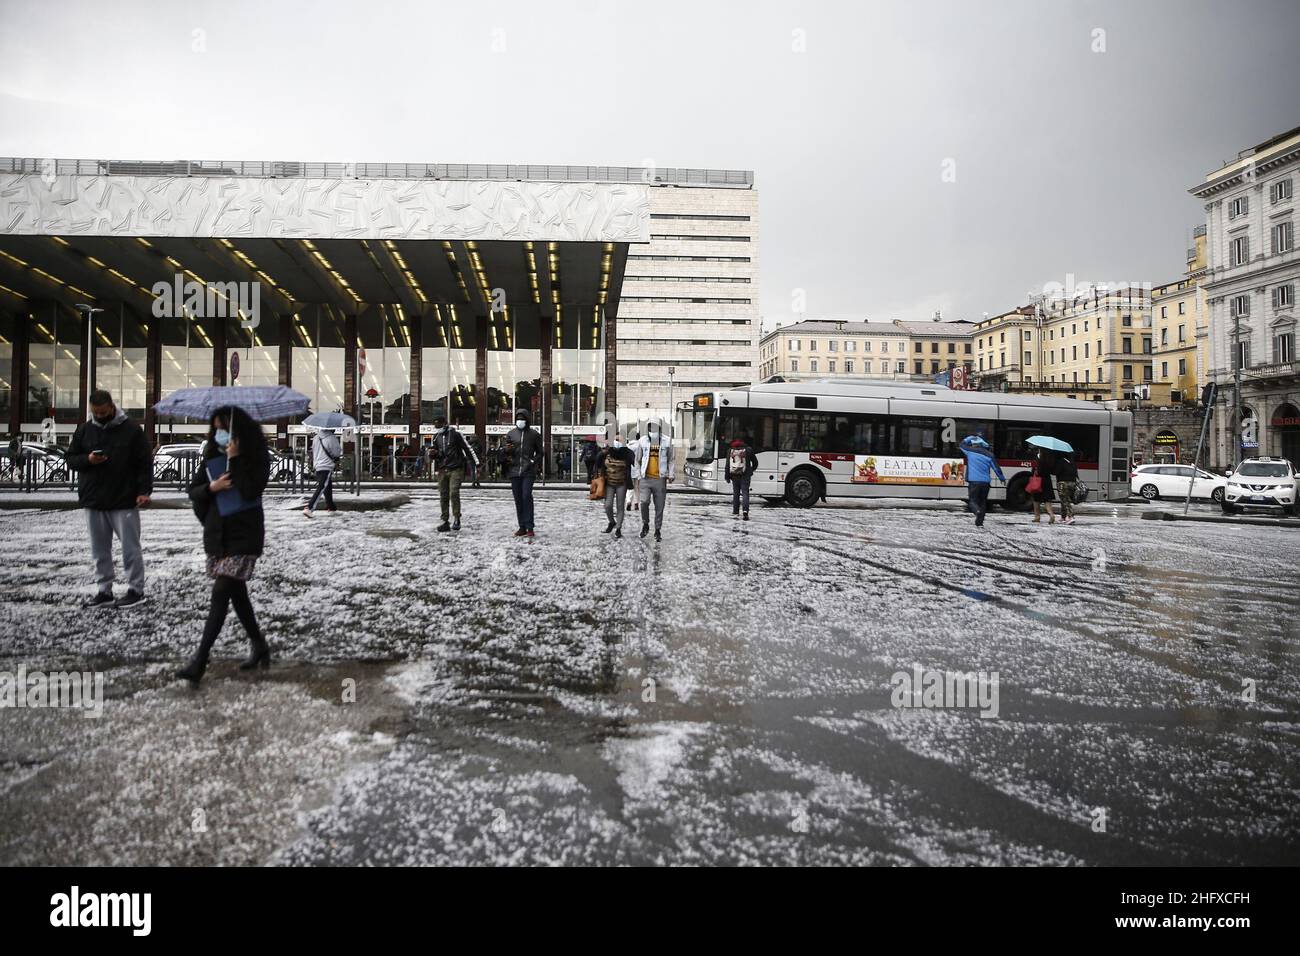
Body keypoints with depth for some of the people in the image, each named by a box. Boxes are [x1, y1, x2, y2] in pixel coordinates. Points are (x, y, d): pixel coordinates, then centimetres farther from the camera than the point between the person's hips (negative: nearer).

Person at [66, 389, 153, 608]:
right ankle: (104, 591, 20)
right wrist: (87, 460, -10)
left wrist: (144, 490, -12)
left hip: (125, 501, -5)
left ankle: (136, 589, 10)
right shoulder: (84, 429, 9)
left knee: (130, 547, 1)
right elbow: (71, 459, 13)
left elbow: (145, 462, -3)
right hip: (93, 501, 5)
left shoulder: (131, 429, -3)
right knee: (100, 550, 11)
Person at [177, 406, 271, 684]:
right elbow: (193, 490, 9)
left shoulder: (257, 457, -7)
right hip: (216, 535, 7)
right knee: (237, 593, 14)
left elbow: (250, 491, -20)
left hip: (244, 536, -7)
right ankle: (259, 647, 29)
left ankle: (199, 661, -12)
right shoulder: (213, 456, 9)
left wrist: (235, 459, -18)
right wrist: (211, 487, -11)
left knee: (221, 593, -12)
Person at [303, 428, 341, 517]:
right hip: (327, 467, -8)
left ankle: (330, 506, 35)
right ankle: (309, 508, -23)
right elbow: (337, 453, -4)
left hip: (317, 466, 8)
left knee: (328, 487, 23)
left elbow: (312, 451, 18)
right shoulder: (332, 438, -12)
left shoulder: (316, 437, 9)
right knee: (321, 488, -12)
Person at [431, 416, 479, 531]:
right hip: (442, 470, 6)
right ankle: (445, 521, 9)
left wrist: (476, 464, -5)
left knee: (454, 493, -15)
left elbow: (468, 448, -3)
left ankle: (457, 519, -6)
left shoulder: (455, 433, -5)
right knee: (443, 496, 4)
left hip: (456, 469, -6)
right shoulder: (436, 436, 13)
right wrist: (434, 454, -2)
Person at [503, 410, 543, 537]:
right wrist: (506, 450, -10)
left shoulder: (534, 434, 7)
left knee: (526, 496, -14)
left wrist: (535, 462, -4)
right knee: (518, 499, 6)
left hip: (528, 471, -3)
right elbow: (504, 452, 13)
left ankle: (529, 528, -12)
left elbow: (539, 452, 13)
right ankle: (522, 527, 13)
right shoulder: (510, 434, 12)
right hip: (514, 470, 3)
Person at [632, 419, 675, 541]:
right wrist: (639, 473, 6)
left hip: (660, 479, 0)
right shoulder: (643, 441, 4)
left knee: (659, 507, 5)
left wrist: (671, 474, -3)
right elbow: (638, 459, 13)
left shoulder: (666, 441, 2)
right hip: (646, 478, 0)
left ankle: (658, 530, 19)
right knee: (644, 502, -16)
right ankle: (645, 524, 7)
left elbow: (671, 460, 7)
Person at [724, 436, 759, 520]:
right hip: (745, 475, -2)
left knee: (735, 493, 12)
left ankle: (735, 512, 14)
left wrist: (727, 476, 3)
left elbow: (727, 465, 0)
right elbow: (755, 462, 10)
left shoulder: (730, 451, 5)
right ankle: (746, 511, -19)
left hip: (734, 475, 2)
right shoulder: (748, 450, 2)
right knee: (745, 493, -3)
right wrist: (752, 469, 30)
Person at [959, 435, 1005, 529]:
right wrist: (1002, 478, 23)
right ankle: (979, 522, 13)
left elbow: (962, 444, 20)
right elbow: (996, 469, 8)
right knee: (983, 502, 14)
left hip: (974, 481, -2)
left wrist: (971, 437, 32)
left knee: (973, 500, 3)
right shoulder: (989, 455, 4)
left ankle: (977, 511, -30)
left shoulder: (970, 451, 0)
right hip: (985, 482, 2)